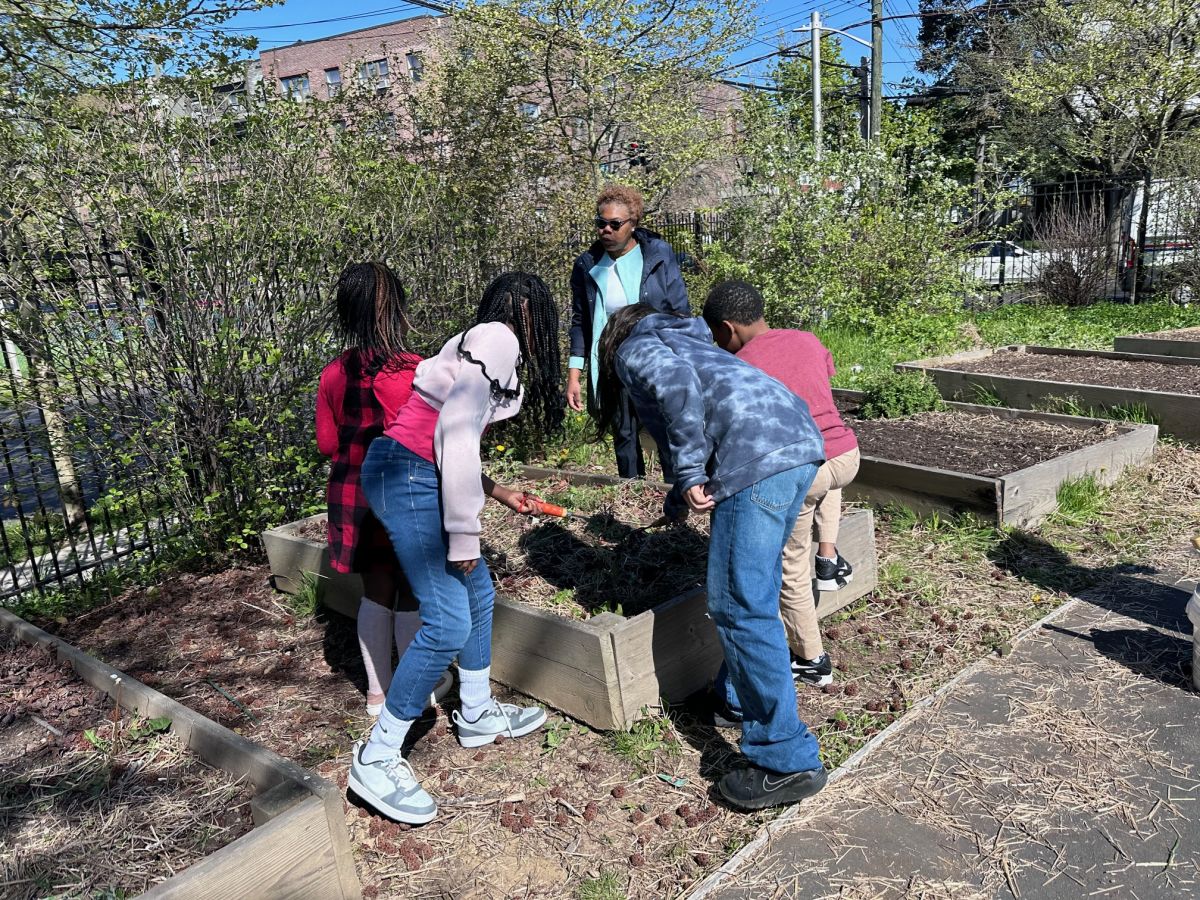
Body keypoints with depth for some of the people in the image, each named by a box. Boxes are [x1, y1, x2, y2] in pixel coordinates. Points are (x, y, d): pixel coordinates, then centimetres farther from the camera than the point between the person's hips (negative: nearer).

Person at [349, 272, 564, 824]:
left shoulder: (479, 344, 20)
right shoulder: (498, 339, -9)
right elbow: (456, 433, -19)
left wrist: (502, 495, 30)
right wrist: (463, 533, -16)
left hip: (415, 473, 10)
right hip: (406, 474, -10)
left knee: (478, 592, 18)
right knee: (448, 623, -9)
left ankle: (477, 714, 34)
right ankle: (376, 760, 4)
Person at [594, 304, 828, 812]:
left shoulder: (634, 349, 12)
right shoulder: (685, 343, 37)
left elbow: (677, 384, -12)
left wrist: (690, 474, -9)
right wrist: (677, 501, 59)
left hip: (759, 457, -9)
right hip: (801, 443, 9)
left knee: (739, 607, -5)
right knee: (752, 590, 22)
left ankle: (786, 760, -2)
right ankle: (742, 699, 35)